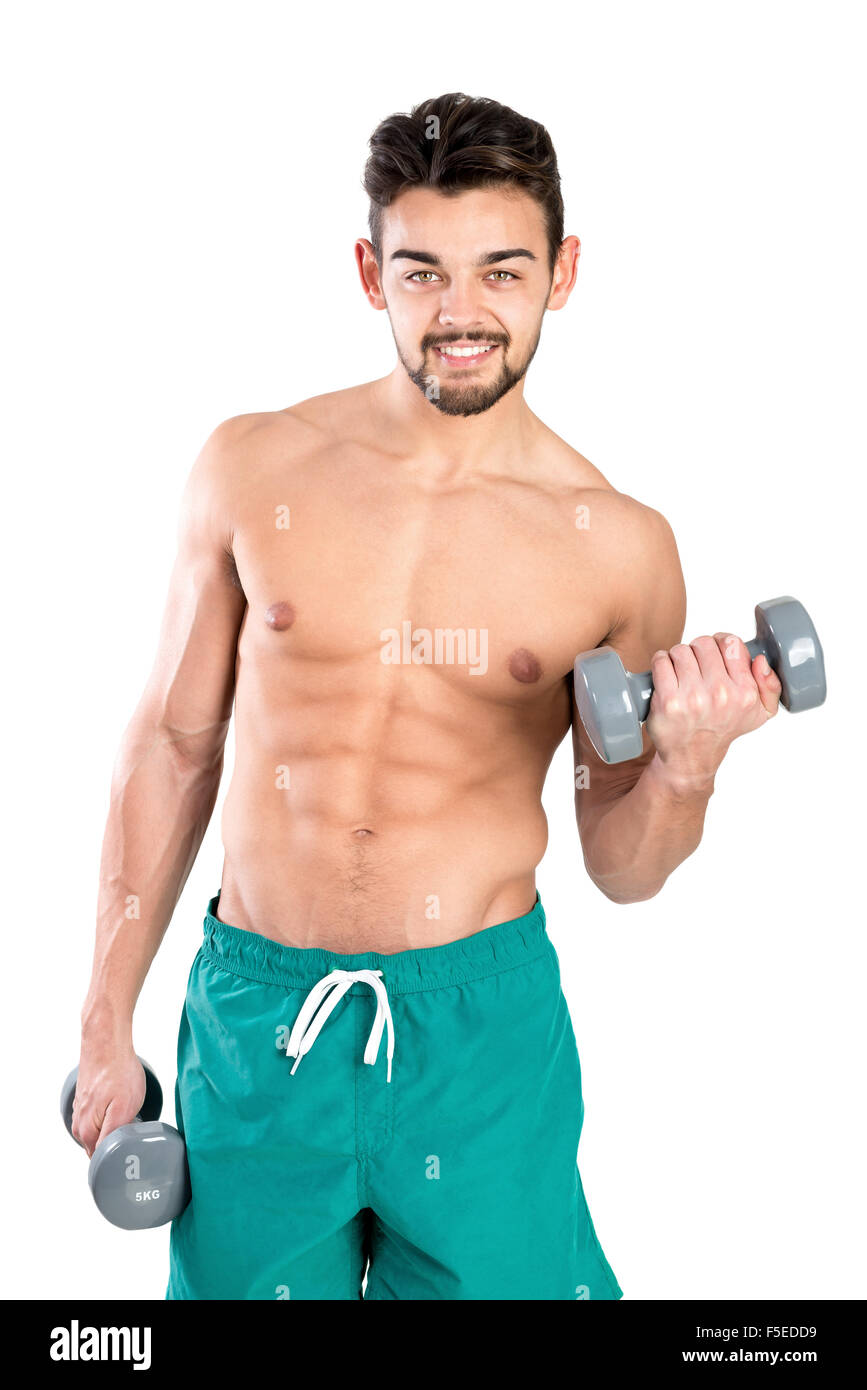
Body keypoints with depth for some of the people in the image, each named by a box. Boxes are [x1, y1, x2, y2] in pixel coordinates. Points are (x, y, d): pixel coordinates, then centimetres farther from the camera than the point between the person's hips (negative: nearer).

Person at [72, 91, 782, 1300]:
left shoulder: (617, 544, -7)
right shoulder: (252, 469, -5)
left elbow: (622, 870, 2)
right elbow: (174, 742, 4)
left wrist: (689, 766, -19)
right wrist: (107, 1022, 6)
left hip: (482, 1026, -1)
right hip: (255, 1017, 1)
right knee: (243, 1277, 18)